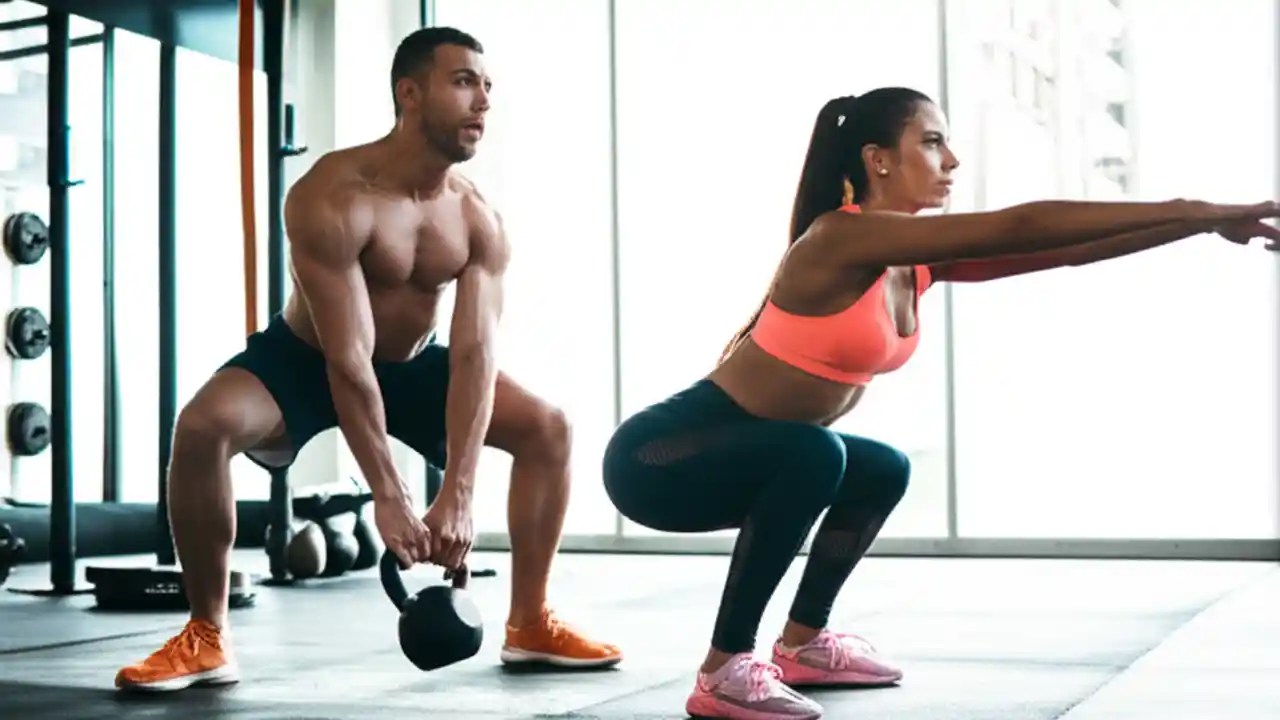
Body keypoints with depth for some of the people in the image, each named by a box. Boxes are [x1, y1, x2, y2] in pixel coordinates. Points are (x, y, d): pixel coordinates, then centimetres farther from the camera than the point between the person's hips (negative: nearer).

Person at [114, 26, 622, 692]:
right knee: (203, 426, -34)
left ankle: (530, 625, 3)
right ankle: (206, 638, -17)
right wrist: (389, 498, -37)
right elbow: (348, 358, -35)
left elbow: (474, 356, -23)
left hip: (410, 363, 5)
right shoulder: (331, 198, -31)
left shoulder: (479, 220, -15)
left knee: (547, 426, -9)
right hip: (304, 359, -5)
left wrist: (457, 497, -32)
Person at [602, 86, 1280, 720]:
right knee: (811, 453, -34)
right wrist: (1196, 212, -28)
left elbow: (1059, 250, 0)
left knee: (881, 472, 20)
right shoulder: (842, 238, -24)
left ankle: (802, 643, 26)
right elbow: (1020, 227, -29)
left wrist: (1203, 221, -5)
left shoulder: (918, 260, 3)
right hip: (657, 455, -10)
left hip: (747, 453, 10)